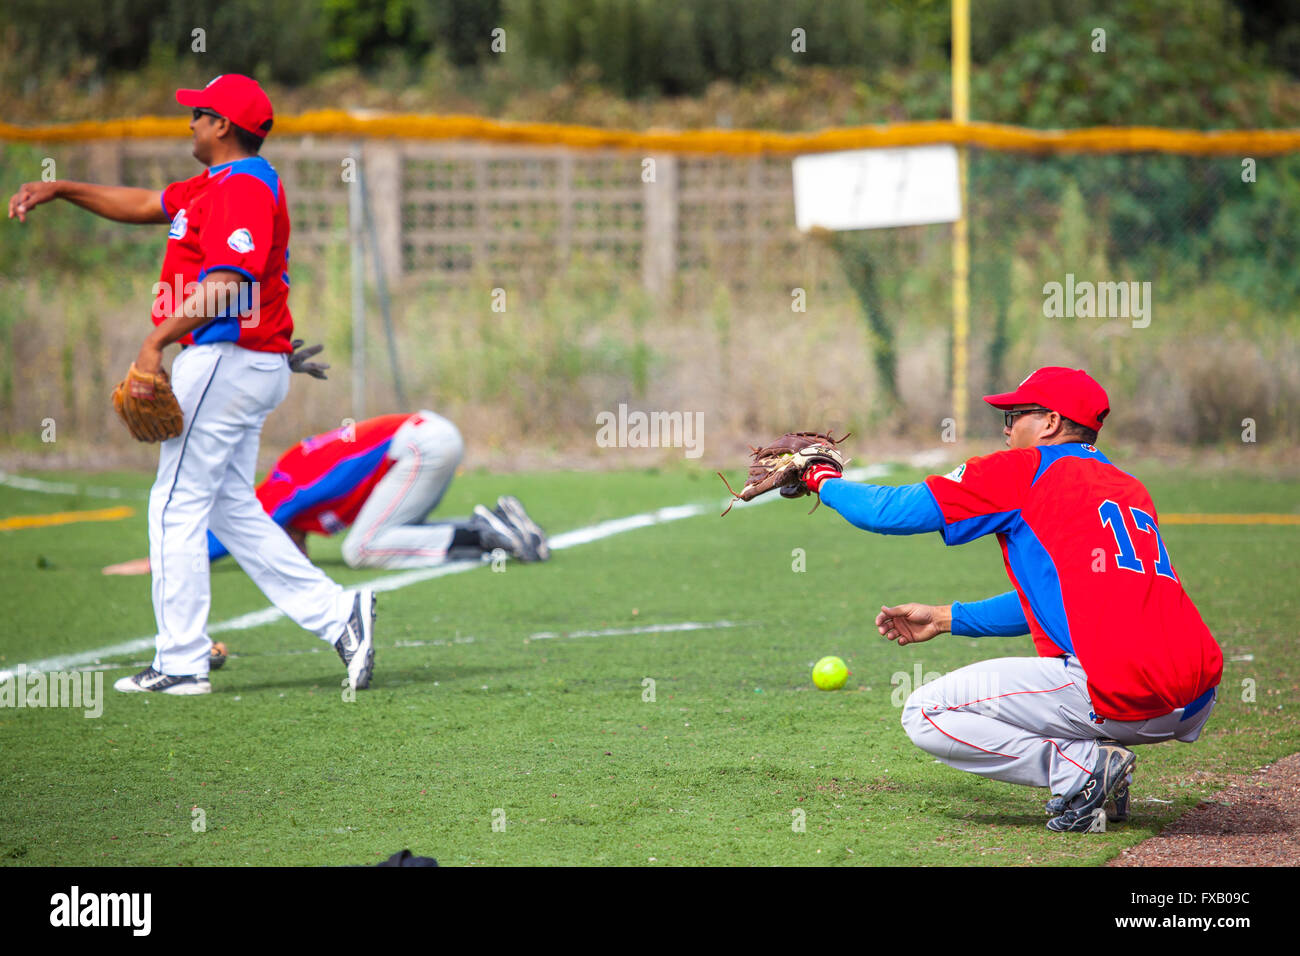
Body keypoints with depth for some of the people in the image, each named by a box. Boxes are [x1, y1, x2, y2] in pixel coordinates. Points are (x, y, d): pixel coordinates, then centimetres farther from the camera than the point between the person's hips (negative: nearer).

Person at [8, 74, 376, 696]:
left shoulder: (243, 187, -15)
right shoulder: (216, 184, 18)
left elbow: (224, 284, -26)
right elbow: (143, 205, 26)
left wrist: (157, 343, -29)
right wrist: (61, 190, 19)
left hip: (224, 359, -11)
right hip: (252, 365, 11)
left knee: (177, 505, -6)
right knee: (231, 508, 14)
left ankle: (181, 663, -4)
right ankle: (336, 613, 8)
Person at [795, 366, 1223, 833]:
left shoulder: (1024, 469, 4)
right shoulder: (1130, 488, 25)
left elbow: (890, 512, 8)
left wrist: (823, 480, 28)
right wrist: (947, 618, 38)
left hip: (1115, 696, -8)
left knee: (925, 715, 3)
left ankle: (1084, 768, -7)